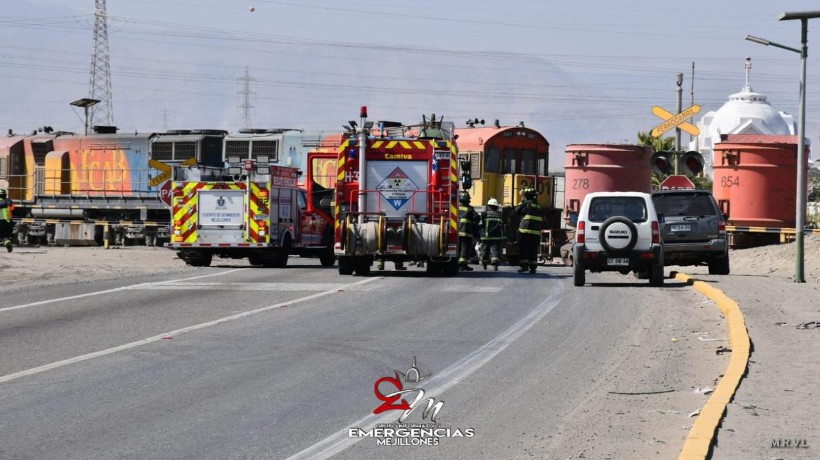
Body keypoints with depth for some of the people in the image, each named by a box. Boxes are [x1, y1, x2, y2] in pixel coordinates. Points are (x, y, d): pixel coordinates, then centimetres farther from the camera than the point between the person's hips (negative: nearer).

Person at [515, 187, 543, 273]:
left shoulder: (527, 203, -6)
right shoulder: (538, 206, 16)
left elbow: (518, 210, -3)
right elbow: (542, 219, 21)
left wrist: (521, 202, 8)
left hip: (526, 230, -6)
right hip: (536, 231, 6)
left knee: (523, 248, -1)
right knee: (533, 250, 6)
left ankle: (524, 265, -8)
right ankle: (533, 267, 3)